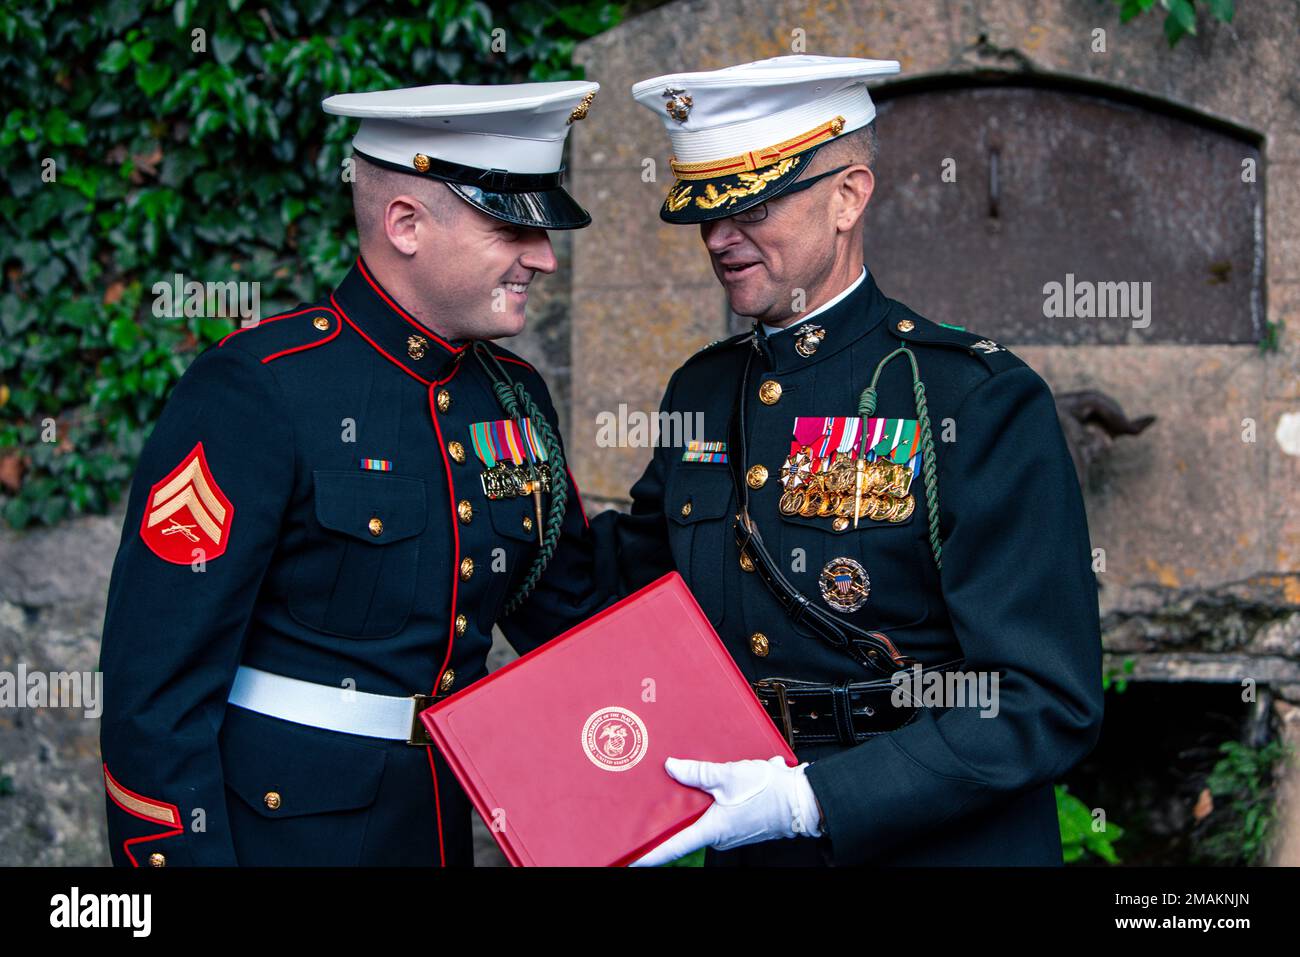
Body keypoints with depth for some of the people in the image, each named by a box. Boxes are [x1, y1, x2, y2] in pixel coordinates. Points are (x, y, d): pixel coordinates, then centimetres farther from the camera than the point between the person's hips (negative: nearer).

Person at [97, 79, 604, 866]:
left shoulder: (515, 396, 5)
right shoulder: (257, 389, -17)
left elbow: (567, 617, 15)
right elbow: (156, 687, -18)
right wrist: (186, 853, -20)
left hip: (440, 824, 7)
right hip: (279, 829, -7)